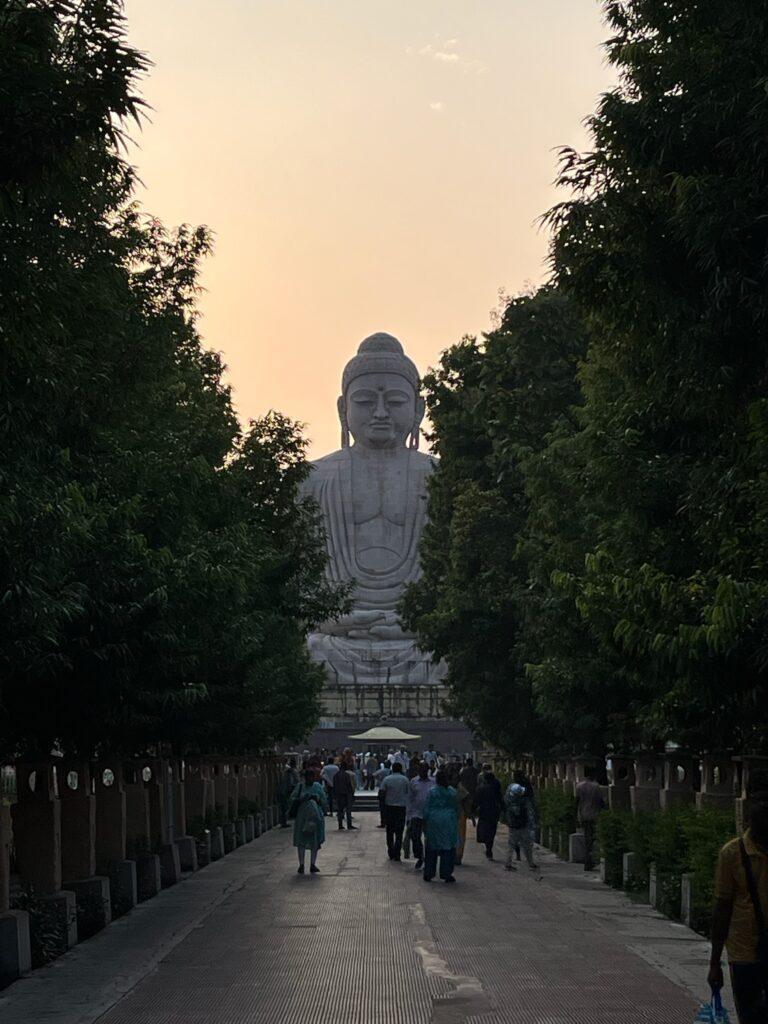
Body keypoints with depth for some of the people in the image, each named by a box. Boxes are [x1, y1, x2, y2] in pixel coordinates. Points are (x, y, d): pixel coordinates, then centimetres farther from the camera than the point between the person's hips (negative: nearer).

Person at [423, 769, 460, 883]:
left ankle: (428, 874, 11)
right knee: (448, 849, 4)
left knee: (432, 849, 7)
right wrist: (456, 822, 16)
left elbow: (426, 809, -4)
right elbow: (457, 809, 7)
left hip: (433, 822, -1)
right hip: (449, 822, 1)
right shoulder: (453, 792, 2)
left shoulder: (432, 792, -5)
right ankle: (446, 874, 1)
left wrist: (425, 823, 3)